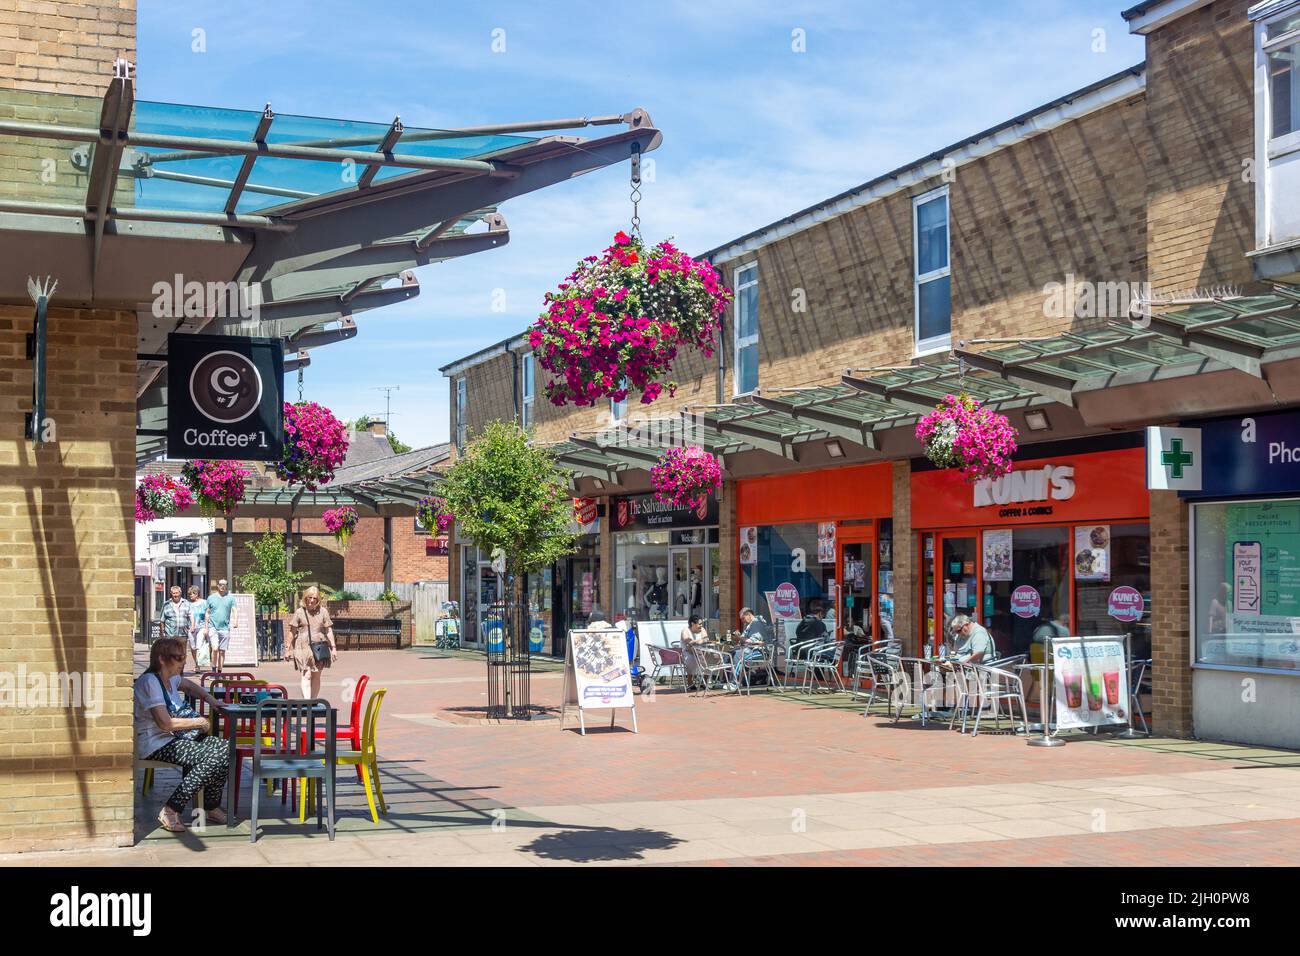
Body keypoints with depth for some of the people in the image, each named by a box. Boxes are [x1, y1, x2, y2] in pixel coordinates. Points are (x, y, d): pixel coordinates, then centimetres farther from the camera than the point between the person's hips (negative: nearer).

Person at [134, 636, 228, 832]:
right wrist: (199, 722, -14)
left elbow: (187, 685, 37)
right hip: (156, 745, -9)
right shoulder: (149, 682, -18)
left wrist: (208, 697, 19)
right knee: (214, 758, -24)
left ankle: (212, 807, 7)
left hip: (174, 738, 9)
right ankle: (170, 811, -19)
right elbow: (165, 723, -25)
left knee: (225, 749, -7)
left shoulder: (170, 678, 11)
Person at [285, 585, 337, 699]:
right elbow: (292, 631, 7)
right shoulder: (299, 612, 3)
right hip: (303, 647, -2)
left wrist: (333, 647, 2)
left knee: (316, 677, 9)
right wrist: (288, 649, 7)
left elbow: (329, 630, 7)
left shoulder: (323, 611, 7)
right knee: (306, 676, -12)